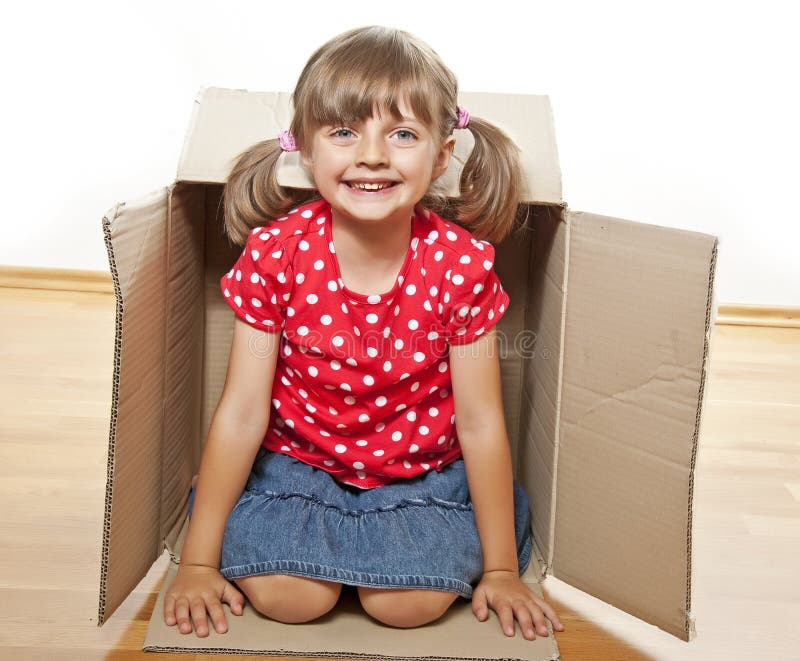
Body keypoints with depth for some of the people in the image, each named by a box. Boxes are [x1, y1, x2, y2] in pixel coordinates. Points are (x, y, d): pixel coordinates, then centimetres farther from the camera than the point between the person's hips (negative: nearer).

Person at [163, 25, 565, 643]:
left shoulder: (462, 262, -19)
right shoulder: (273, 252, -18)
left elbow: (479, 422, -10)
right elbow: (241, 412, -12)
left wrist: (501, 569, -2)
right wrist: (198, 561, -7)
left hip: (421, 470, 0)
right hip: (297, 458, 0)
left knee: (410, 602, -19)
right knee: (288, 594, -19)